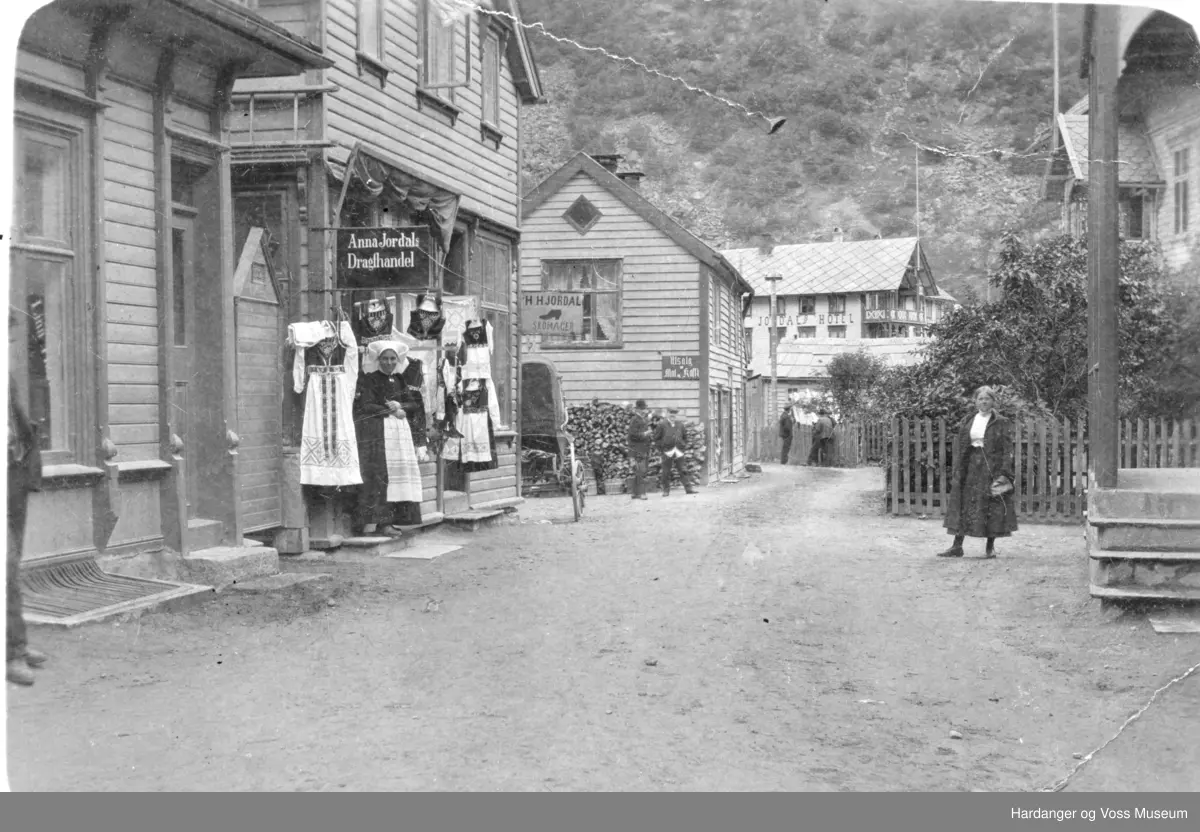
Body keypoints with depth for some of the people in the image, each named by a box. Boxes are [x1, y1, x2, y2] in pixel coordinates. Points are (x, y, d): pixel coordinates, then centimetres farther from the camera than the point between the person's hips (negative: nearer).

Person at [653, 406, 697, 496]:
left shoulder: (681, 425, 9)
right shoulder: (662, 425, 0)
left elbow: (685, 437, 21)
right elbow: (656, 438, 2)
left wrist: (683, 446, 8)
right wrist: (661, 449, -4)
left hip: (679, 452, 2)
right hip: (667, 452, -2)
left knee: (684, 470, 0)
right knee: (666, 472, 1)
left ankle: (688, 488, 1)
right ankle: (666, 490, 9)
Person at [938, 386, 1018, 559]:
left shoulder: (1001, 423, -1)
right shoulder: (967, 422, 9)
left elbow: (1007, 450, -5)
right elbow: (959, 448, 10)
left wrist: (1004, 473, -15)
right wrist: (957, 472, 2)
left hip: (992, 468, -3)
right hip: (970, 467, 3)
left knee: (993, 506, -2)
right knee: (963, 504, 1)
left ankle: (990, 547, 9)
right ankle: (957, 546, 4)